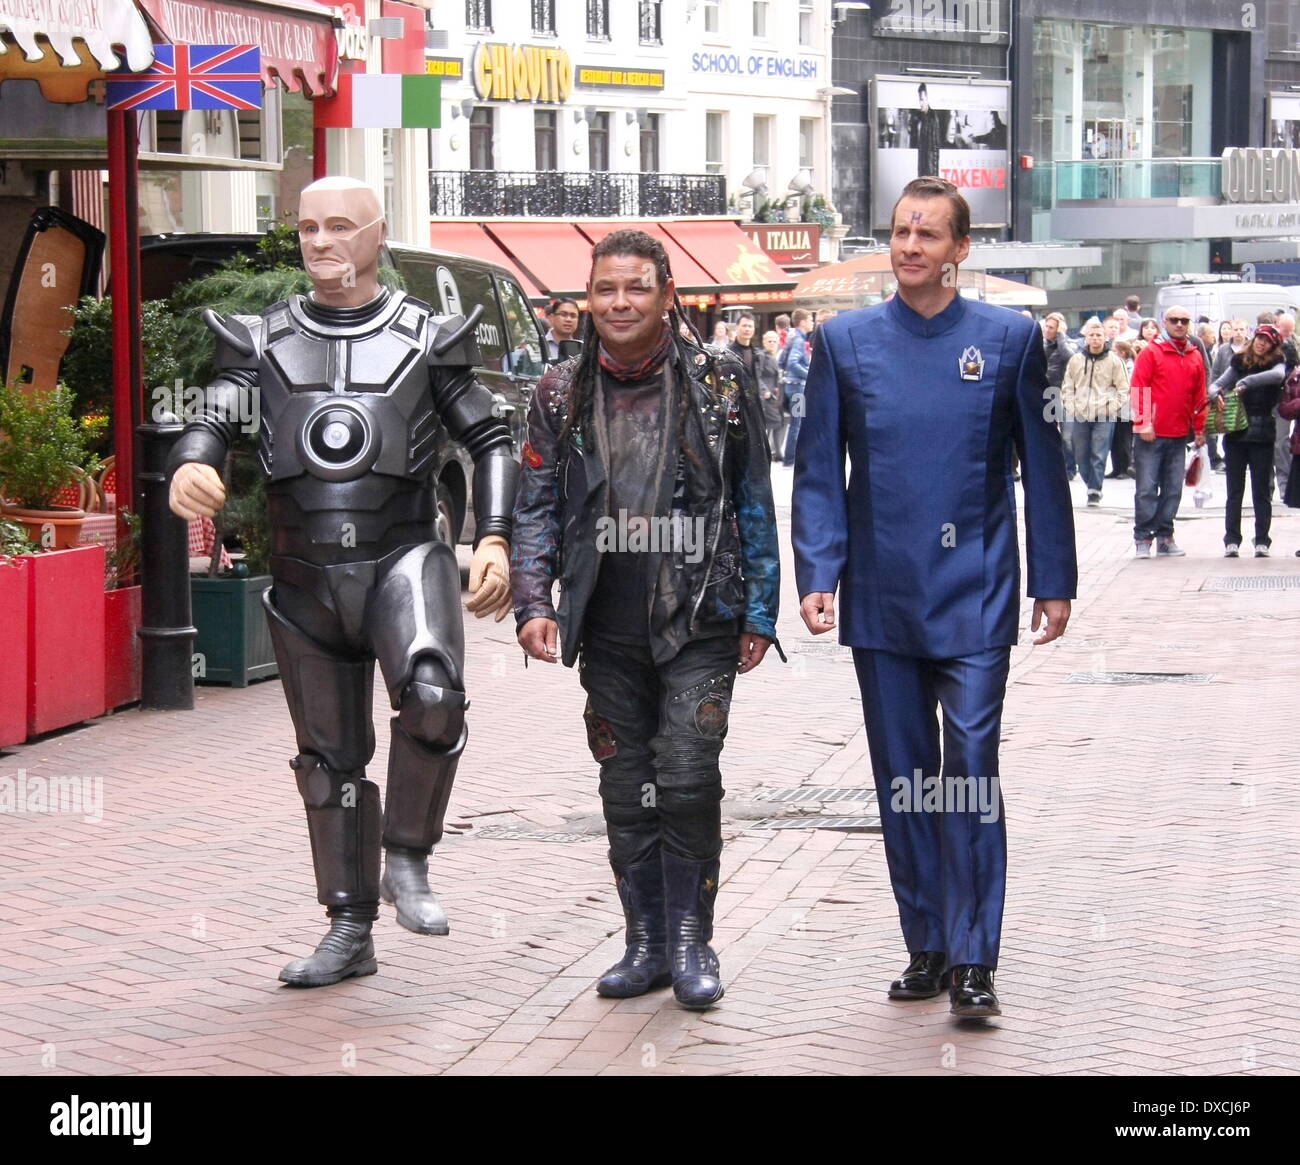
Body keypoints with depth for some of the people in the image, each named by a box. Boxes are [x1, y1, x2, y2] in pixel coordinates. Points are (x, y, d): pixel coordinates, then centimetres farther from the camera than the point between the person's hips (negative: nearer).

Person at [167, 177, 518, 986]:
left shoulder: (425, 337, 5)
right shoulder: (264, 341, 9)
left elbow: (490, 439, 8)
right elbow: (213, 424, -1)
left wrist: (494, 540, -4)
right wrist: (190, 467, -25)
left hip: (402, 555, -3)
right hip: (306, 575, 3)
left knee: (433, 695, -31)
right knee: (329, 754, 10)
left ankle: (407, 862, -11)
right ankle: (351, 932, 21)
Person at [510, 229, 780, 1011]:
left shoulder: (719, 382, 0)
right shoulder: (563, 394, 6)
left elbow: (754, 502, 5)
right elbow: (537, 507, 9)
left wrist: (760, 614, 3)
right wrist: (534, 602, -4)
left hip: (697, 622, -3)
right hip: (609, 628, 3)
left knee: (687, 778, -10)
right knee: (628, 790, 8)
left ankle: (691, 939, 5)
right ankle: (647, 943, 19)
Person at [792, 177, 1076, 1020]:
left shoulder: (1009, 339, 1)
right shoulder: (847, 341, 5)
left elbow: (1042, 466, 4)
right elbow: (820, 470, 6)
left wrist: (1055, 582, 3)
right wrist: (818, 574, -5)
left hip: (973, 593, -2)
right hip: (881, 595, 2)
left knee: (970, 775, -8)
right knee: (902, 780, 8)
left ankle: (972, 961, -3)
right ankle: (927, 947, 18)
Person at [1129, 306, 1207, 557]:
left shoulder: (1195, 357, 11)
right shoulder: (1151, 352, -3)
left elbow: (1199, 396, 16)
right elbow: (1138, 390, -7)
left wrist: (1200, 428, 14)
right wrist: (1143, 423, -14)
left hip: (1179, 435, 5)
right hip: (1151, 434, -5)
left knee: (1173, 490, 8)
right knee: (1147, 488, -4)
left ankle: (1164, 537, 15)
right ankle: (1143, 539, 1)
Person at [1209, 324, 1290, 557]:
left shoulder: (1276, 363, 1)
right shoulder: (1240, 363, 9)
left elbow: (1278, 375, -22)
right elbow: (1217, 384, 4)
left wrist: (1247, 382, -28)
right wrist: (1216, 394, -19)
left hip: (1262, 435, -2)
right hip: (1235, 433, 2)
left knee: (1262, 491, 2)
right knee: (1234, 491, 2)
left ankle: (1262, 541, 4)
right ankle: (1231, 540, 3)